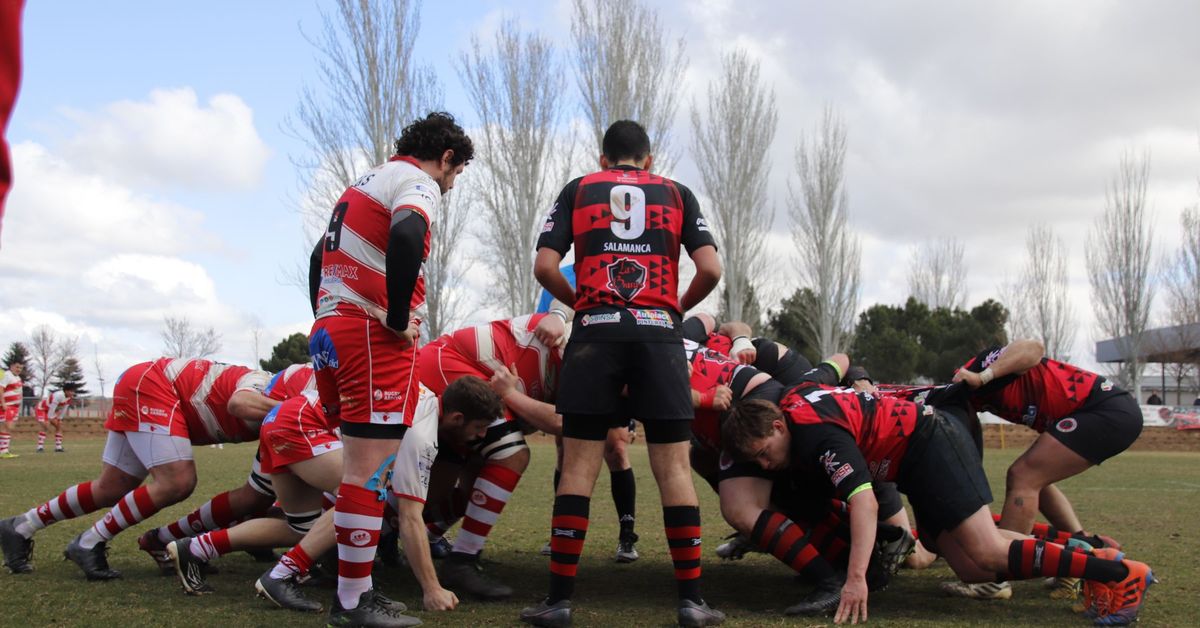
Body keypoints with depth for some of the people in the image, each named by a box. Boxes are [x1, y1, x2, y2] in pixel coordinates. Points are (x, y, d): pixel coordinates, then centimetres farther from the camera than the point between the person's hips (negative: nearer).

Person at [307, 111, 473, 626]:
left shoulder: (366, 182, 25)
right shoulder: (419, 183, -4)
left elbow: (319, 258, 26)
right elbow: (406, 237, -26)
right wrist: (399, 318, -19)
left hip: (327, 331, 9)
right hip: (373, 337, -9)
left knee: (359, 465, 13)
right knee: (369, 471, -7)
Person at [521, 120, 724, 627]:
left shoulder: (578, 190, 17)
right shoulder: (677, 194, 18)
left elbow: (544, 266, 5)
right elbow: (710, 269, 6)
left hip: (595, 331, 0)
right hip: (659, 330, 0)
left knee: (579, 465, 1)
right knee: (674, 466, 2)